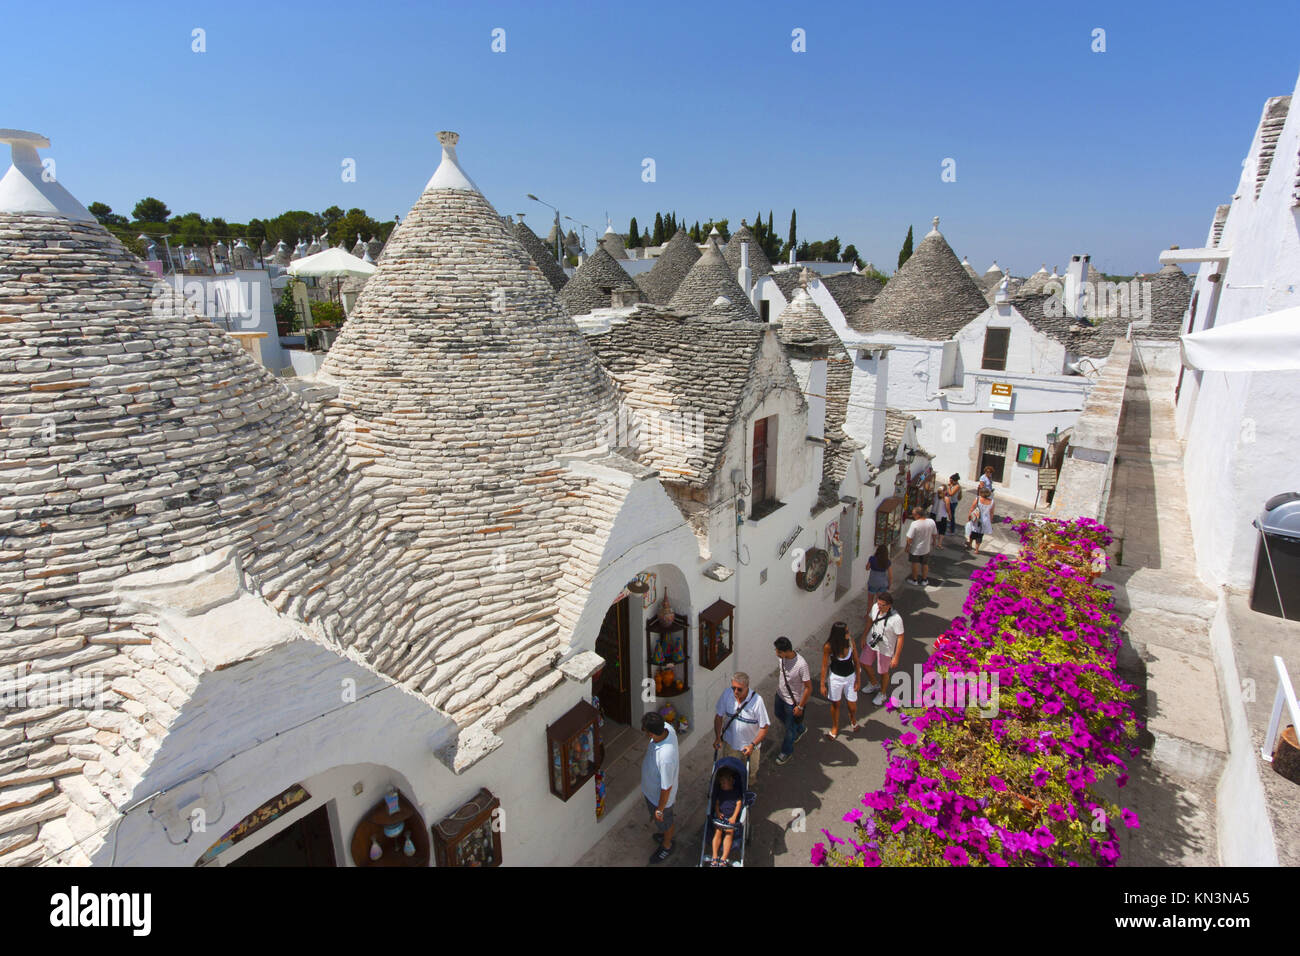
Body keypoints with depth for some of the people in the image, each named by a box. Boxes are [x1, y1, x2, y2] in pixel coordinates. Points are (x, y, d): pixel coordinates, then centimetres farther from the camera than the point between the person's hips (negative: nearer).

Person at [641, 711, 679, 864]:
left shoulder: (666, 758, -48)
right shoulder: (666, 727, -27)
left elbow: (666, 788, -30)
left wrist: (660, 810, -14)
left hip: (660, 796, -7)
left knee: (664, 822, 26)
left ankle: (667, 846, 55)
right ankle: (663, 834, 64)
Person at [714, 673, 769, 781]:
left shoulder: (757, 700, -29)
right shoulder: (727, 693, -21)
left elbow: (764, 727, -20)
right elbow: (719, 716, -6)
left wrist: (752, 745, -25)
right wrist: (718, 738, -10)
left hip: (749, 745, -2)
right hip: (730, 742, 2)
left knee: (751, 772, 24)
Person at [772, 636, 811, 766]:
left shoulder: (801, 665, -38)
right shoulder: (783, 657, -17)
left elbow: (808, 688, -26)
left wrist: (800, 706, -18)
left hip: (792, 701, -7)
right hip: (780, 695, 7)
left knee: (790, 727, 15)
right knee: (780, 716, 30)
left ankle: (786, 751, 41)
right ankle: (800, 730, 56)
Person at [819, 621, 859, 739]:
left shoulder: (850, 641, -19)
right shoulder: (828, 647, -25)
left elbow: (856, 661, -5)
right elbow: (824, 666, -12)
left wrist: (858, 679, -1)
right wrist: (823, 685, -7)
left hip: (850, 677, 2)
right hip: (835, 678, -2)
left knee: (853, 707, 13)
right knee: (835, 704, 18)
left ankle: (853, 719, 49)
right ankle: (835, 727, 45)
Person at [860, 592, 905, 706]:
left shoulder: (896, 619, -33)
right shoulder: (875, 607, -18)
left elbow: (900, 638, -23)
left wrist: (896, 657, -18)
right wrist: (864, 637, 10)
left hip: (885, 649, -5)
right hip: (871, 642, 5)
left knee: (883, 672, 14)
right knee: (866, 664, 21)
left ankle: (882, 694, 43)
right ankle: (874, 684, 51)